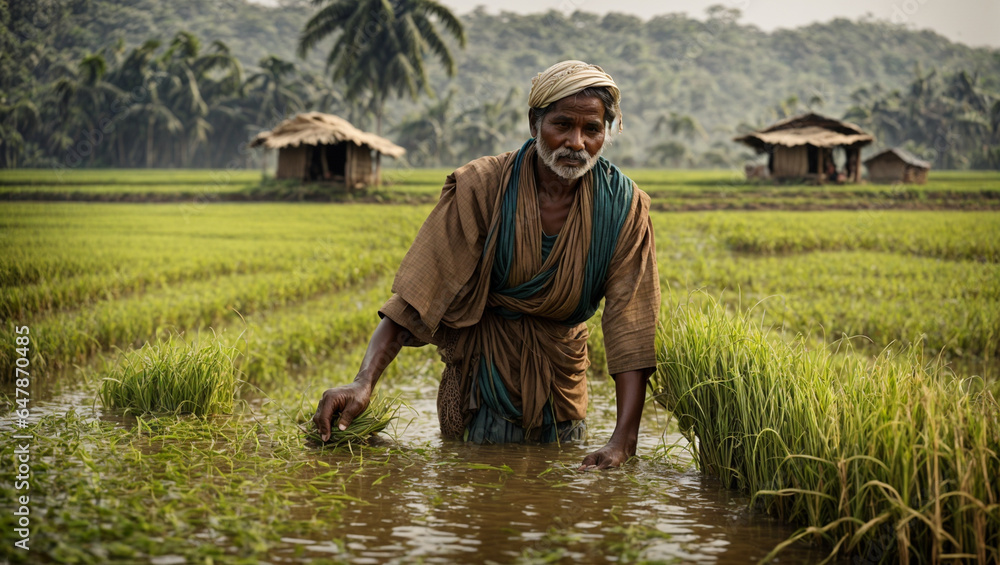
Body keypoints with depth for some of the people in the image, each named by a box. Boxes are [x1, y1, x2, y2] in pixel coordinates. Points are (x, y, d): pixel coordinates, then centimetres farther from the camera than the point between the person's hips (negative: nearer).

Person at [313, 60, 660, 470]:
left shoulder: (622, 205, -14)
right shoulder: (483, 187, -19)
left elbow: (631, 323, -20)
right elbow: (417, 293, -23)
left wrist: (624, 439, -31)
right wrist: (364, 382, -36)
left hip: (560, 373, 2)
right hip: (484, 370, -2)